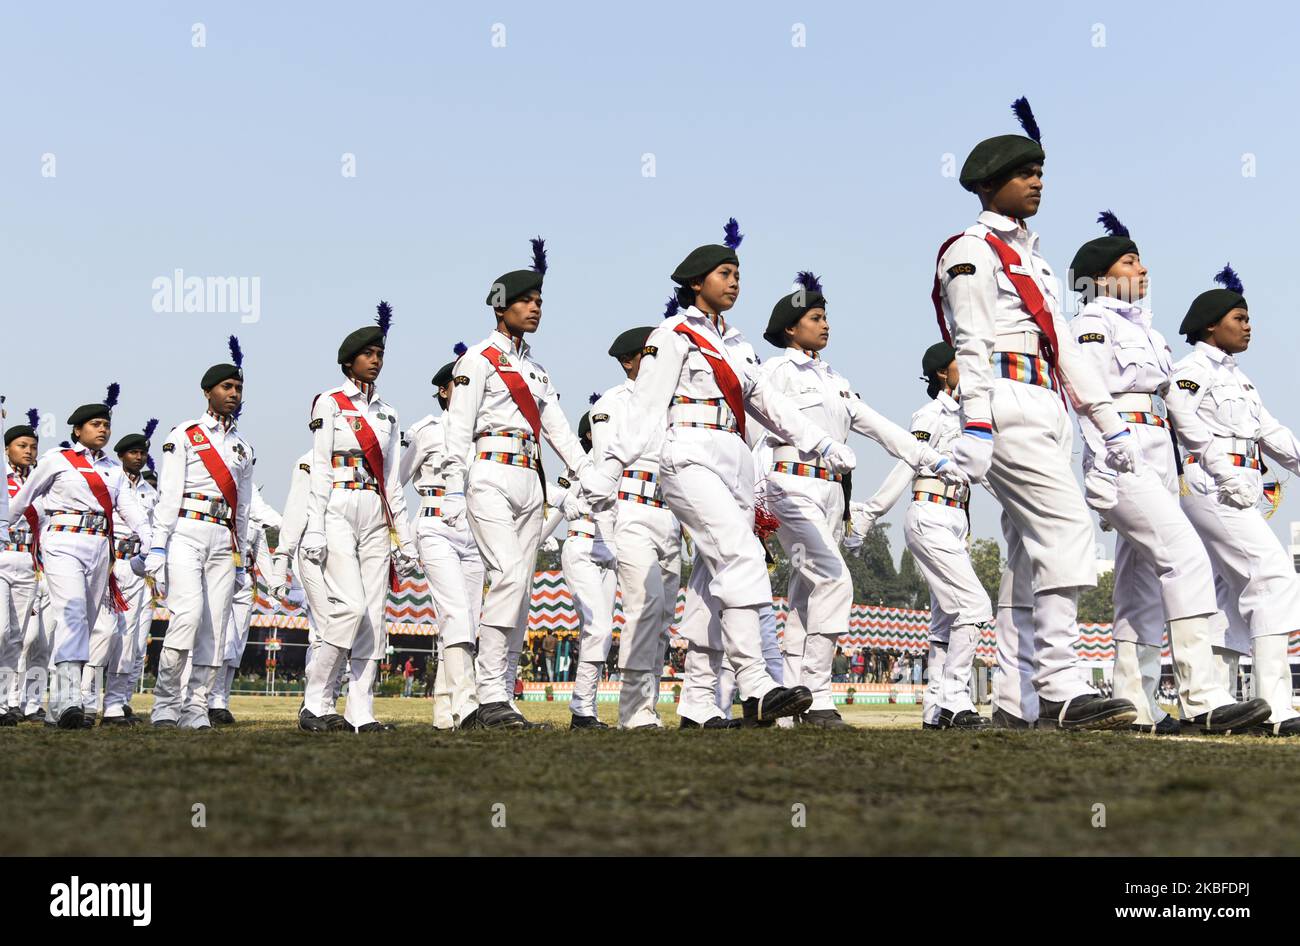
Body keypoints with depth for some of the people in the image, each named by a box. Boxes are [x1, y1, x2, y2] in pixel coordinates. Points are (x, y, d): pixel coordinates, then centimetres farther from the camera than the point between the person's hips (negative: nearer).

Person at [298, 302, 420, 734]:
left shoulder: (387, 414, 18)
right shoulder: (330, 403, 2)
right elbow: (319, 470, -4)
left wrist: (405, 537, 13)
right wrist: (314, 529, -12)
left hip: (377, 517, 6)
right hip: (339, 508, -6)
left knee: (374, 612, 0)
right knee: (350, 604, -18)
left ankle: (361, 711, 1)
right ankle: (313, 703, -9)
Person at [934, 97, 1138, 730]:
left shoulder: (1030, 258, 26)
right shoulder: (974, 251, -2)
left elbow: (1063, 346, 24)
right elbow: (971, 346, -12)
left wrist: (1109, 424, 20)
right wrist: (976, 426, -21)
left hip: (1047, 412, 9)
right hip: (1009, 405, -9)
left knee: (1032, 556, 6)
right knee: (1067, 530, -18)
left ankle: (1023, 698, 7)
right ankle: (1061, 688, -21)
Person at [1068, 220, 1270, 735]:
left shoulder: (1143, 327, 25)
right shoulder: (1092, 325, -2)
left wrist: (1171, 473, 16)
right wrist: (1106, 473, -19)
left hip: (1159, 458, 9)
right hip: (1121, 459, -9)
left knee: (1144, 581, 6)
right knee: (1186, 557, -22)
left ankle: (1135, 706, 8)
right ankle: (1203, 698, -28)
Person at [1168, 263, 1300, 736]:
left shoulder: (1237, 377, 25)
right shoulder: (1192, 368, -1)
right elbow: (1188, 422, -16)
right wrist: (1227, 474, -22)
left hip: (1239, 491, 10)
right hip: (1210, 486, -10)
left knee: (1232, 593, 7)